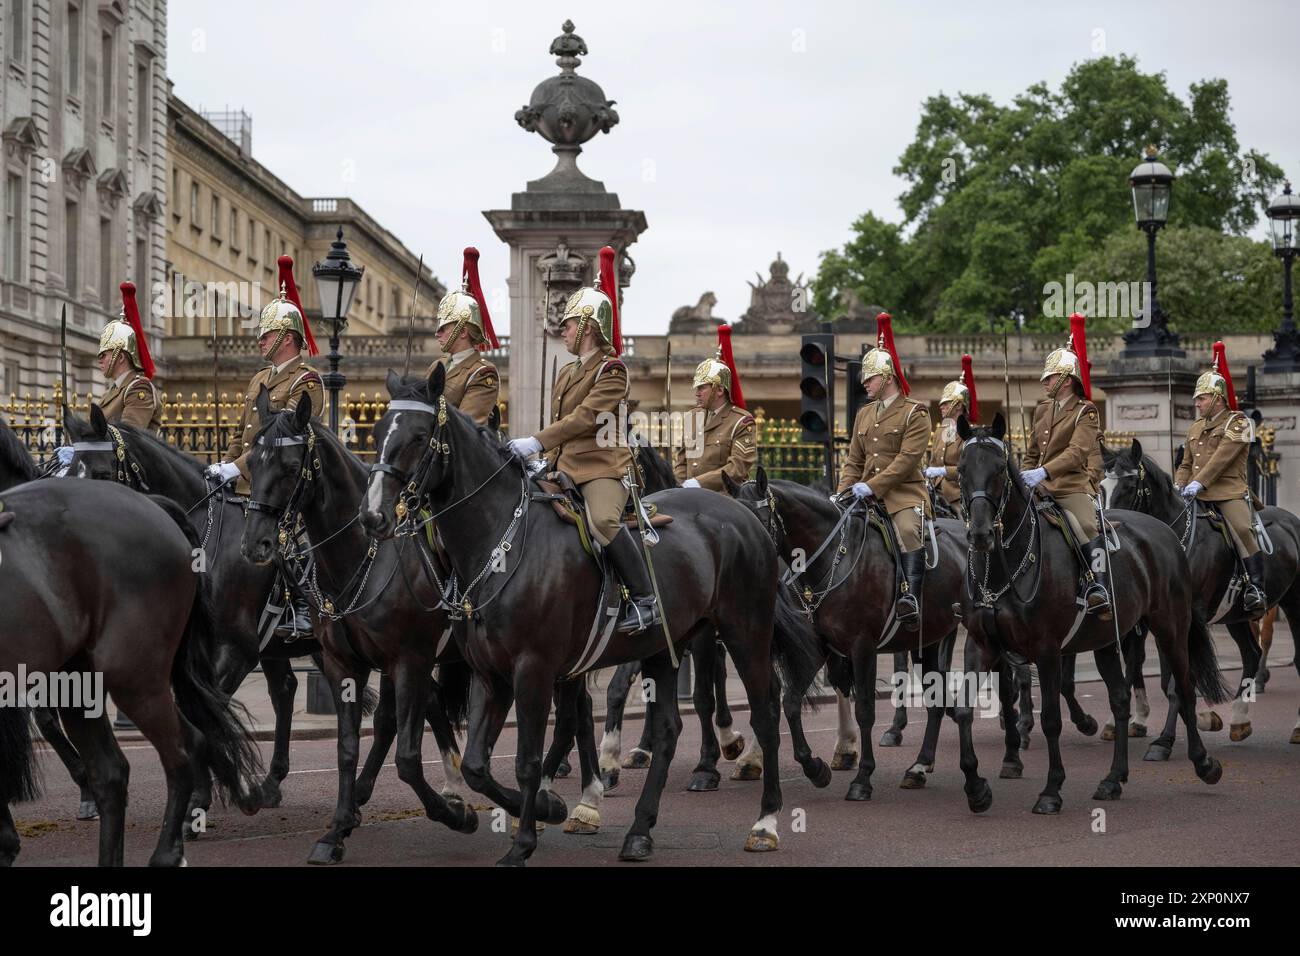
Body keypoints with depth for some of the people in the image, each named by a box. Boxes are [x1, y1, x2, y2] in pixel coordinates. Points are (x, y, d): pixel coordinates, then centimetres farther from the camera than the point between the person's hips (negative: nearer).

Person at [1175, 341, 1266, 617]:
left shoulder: (1237, 423, -2)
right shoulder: (1195, 428, 22)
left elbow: (1222, 457, -14)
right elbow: (1186, 464, 24)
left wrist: (1199, 482, -22)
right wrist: (1179, 486, 4)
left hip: (1230, 493, -7)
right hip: (1198, 496, 7)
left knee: (1243, 529, -27)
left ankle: (1255, 589, -27)